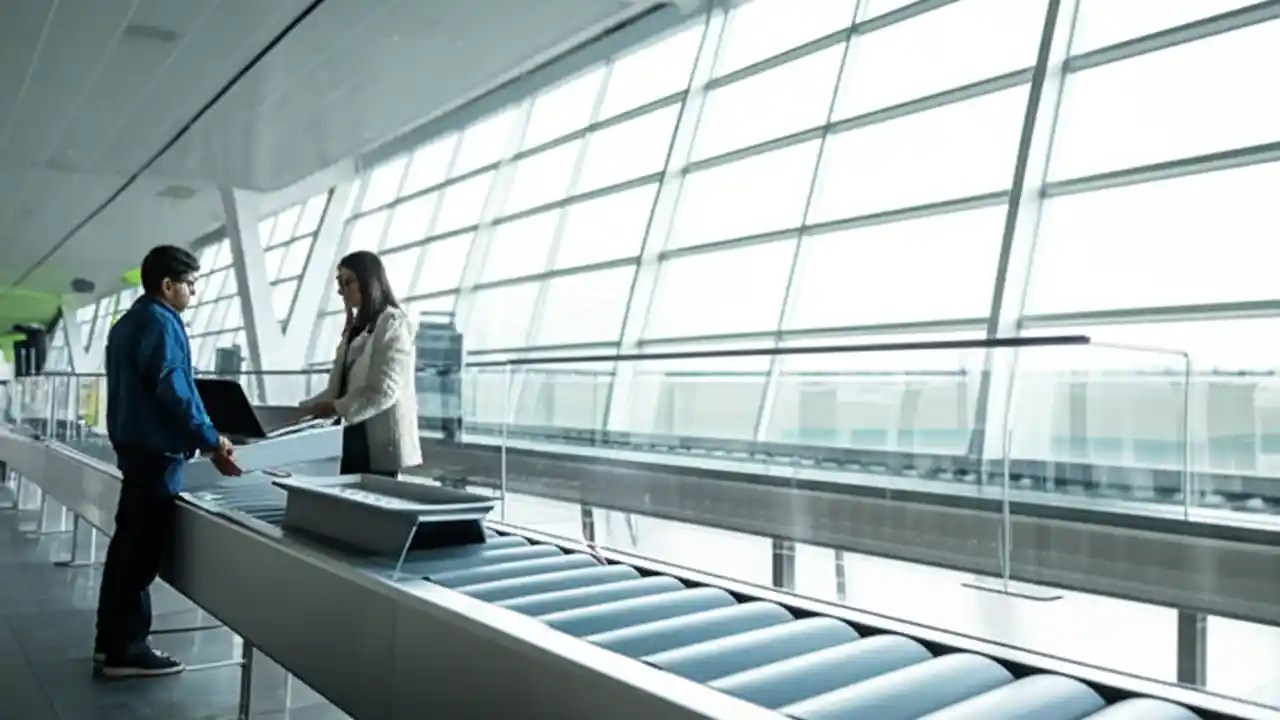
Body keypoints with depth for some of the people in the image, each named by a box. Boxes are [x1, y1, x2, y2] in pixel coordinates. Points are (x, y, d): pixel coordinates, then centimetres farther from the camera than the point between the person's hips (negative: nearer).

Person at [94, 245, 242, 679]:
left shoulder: (128, 322, 17)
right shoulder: (160, 323, -15)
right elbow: (173, 391, -22)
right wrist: (212, 443, -16)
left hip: (133, 445, 10)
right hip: (157, 451, -10)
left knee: (128, 544, 14)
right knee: (144, 551, -5)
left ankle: (111, 641, 21)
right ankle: (125, 651, 1)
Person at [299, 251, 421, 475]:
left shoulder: (393, 324, -6)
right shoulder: (356, 327, 18)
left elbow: (384, 391, -16)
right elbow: (337, 387, 14)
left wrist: (337, 408, -19)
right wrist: (302, 409, 2)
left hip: (380, 443, -7)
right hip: (354, 437, 7)